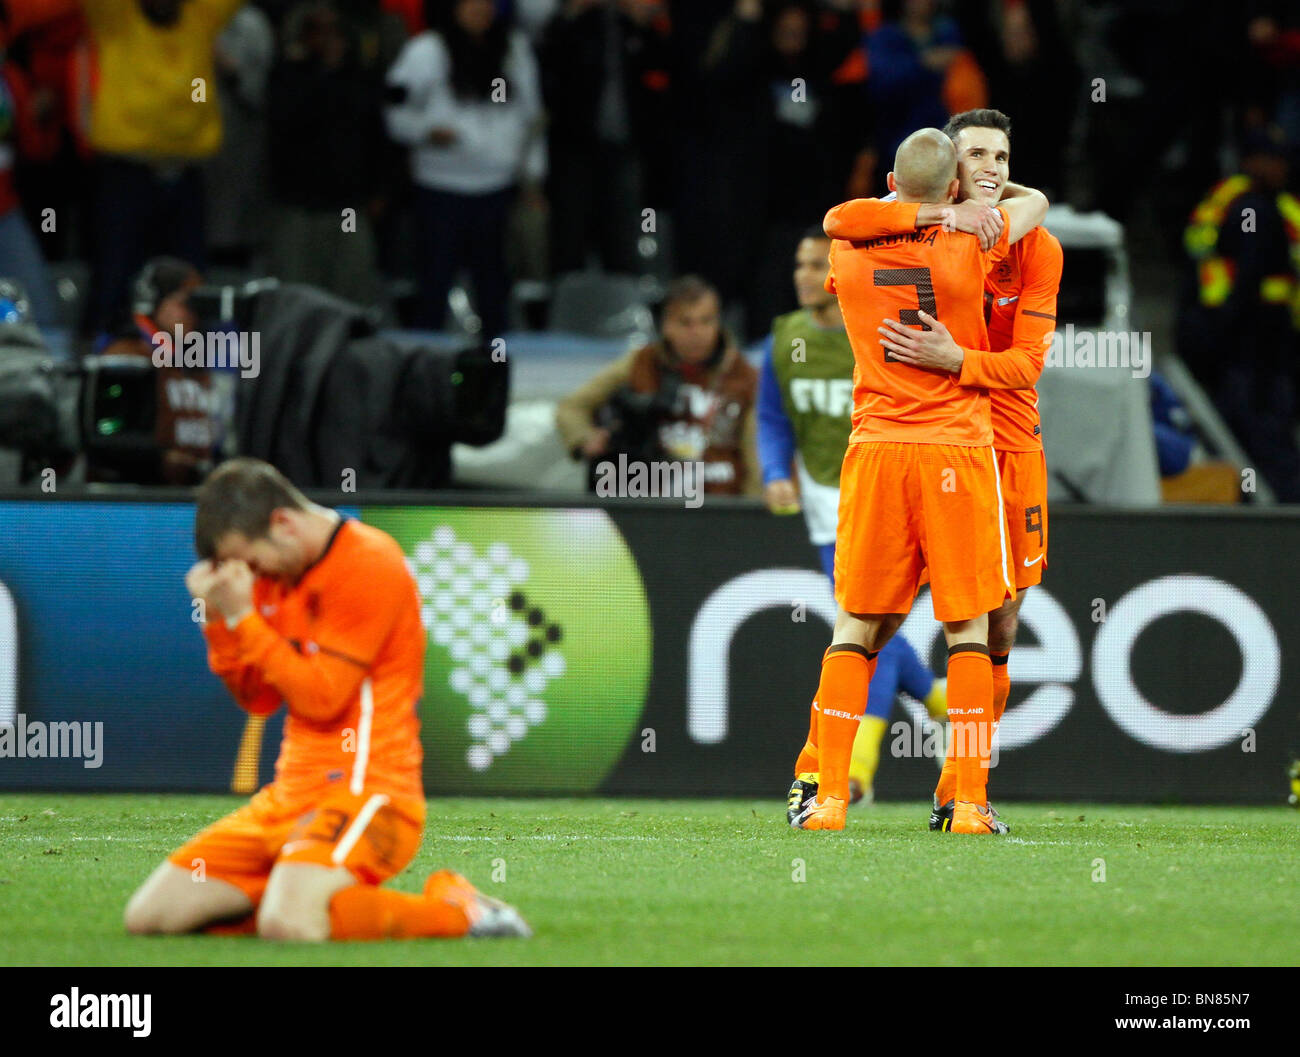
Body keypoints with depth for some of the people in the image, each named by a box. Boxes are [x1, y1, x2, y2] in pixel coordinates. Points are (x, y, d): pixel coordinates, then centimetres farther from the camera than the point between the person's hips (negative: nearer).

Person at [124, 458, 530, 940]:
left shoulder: (368, 564, -13)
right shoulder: (281, 571, 14)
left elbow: (320, 697, -16)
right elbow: (259, 699, 14)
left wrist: (243, 617, -14)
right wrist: (218, 620, -1)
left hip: (363, 790, -9)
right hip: (291, 793, 9)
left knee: (288, 924, -35)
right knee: (148, 915, -1)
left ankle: (452, 906, -12)